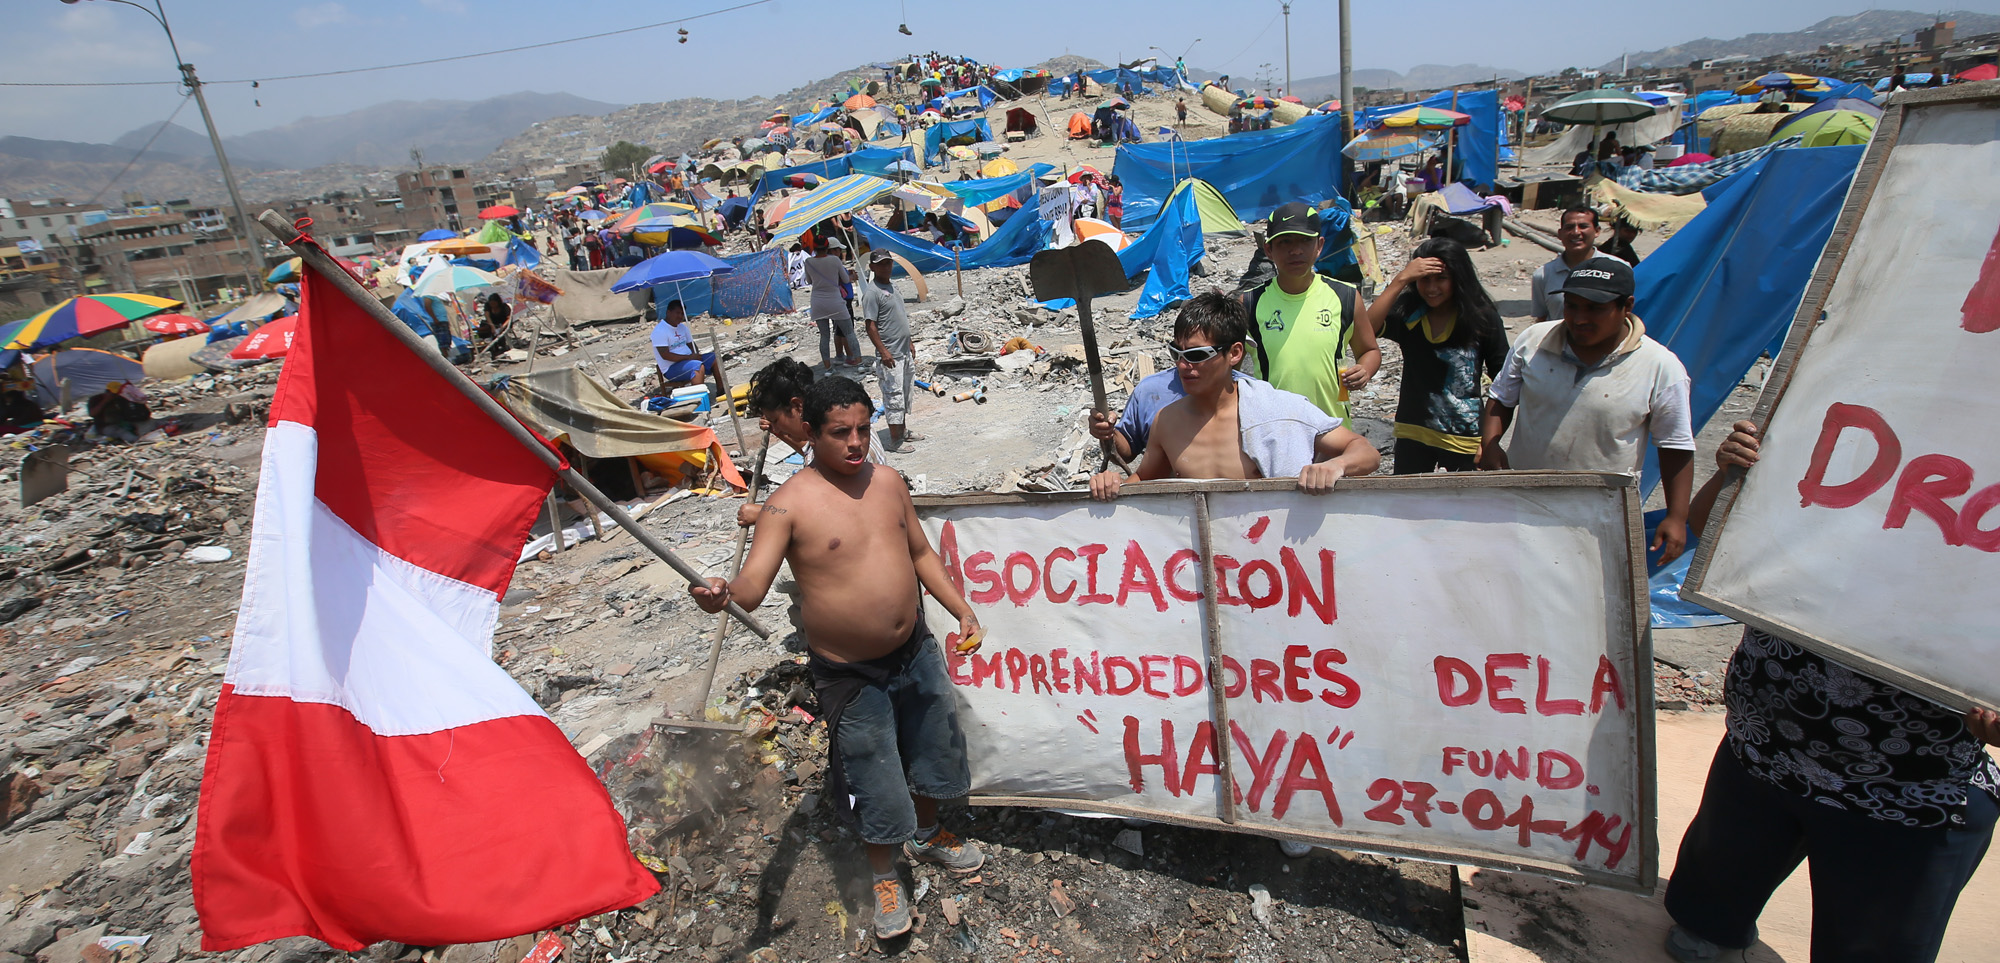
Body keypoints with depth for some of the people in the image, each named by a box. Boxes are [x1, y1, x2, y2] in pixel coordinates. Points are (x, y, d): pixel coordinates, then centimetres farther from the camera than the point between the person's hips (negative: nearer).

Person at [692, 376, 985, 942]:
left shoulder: (887, 482, 0)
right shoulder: (790, 504, -18)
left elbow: (921, 553, 11)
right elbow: (752, 586, -27)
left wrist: (962, 611, 3)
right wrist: (723, 593, -50)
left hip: (916, 651, 6)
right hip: (852, 676, -5)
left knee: (935, 751, 23)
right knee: (879, 783, 9)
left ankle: (926, 836, 54)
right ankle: (884, 876, 40)